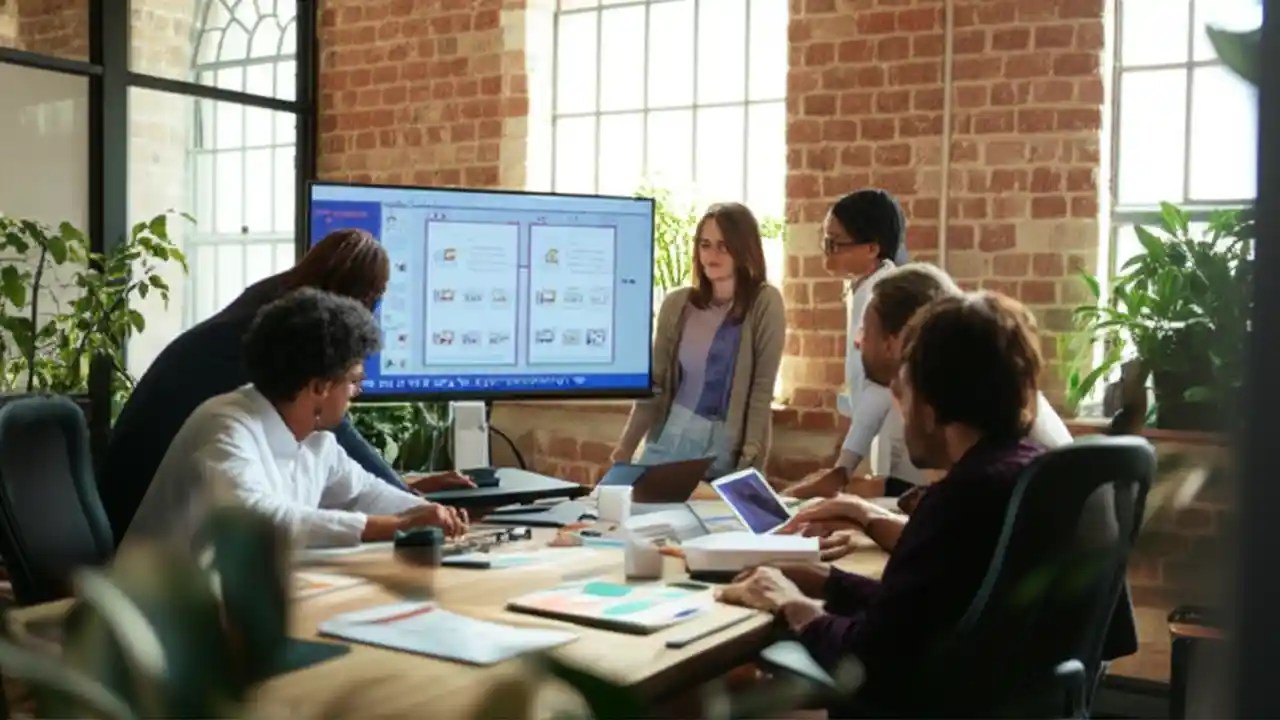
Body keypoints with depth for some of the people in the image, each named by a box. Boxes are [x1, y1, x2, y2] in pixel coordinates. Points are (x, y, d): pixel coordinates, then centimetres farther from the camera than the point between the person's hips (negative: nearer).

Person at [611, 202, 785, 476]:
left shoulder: (764, 302, -6)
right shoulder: (676, 304, 4)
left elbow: (763, 387, -10)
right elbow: (655, 383, 7)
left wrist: (751, 460, -16)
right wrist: (625, 449, 2)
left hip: (729, 446, -3)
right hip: (671, 437, 3)